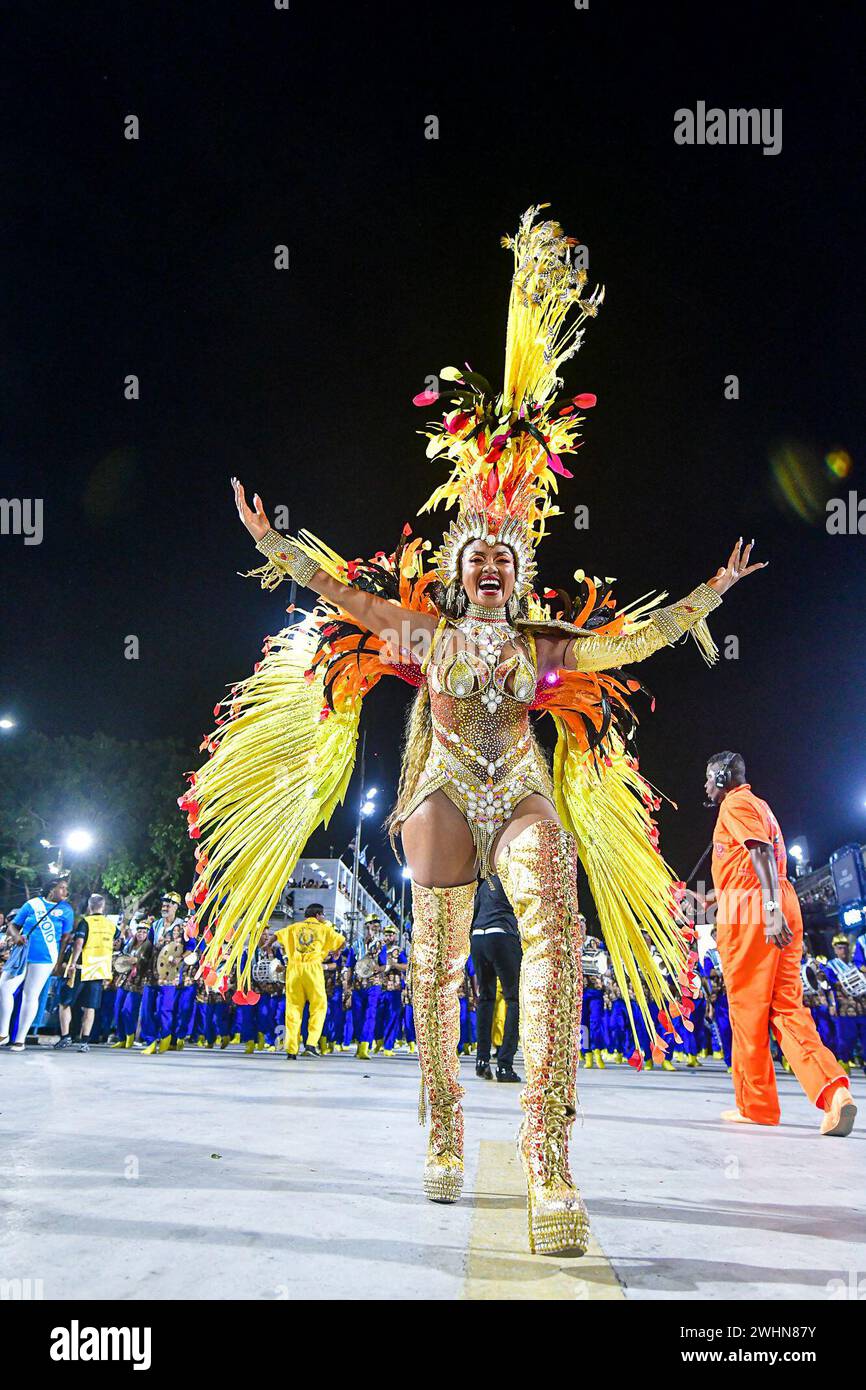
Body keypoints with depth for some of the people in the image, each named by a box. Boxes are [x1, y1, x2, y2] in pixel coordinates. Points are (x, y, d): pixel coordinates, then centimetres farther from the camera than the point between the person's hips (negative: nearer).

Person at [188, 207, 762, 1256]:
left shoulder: (544, 640, 15)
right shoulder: (423, 625, 11)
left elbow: (635, 638, 21)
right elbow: (342, 592, 14)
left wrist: (707, 595, 23)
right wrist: (272, 542, 12)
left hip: (526, 794, 0)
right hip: (443, 792, 0)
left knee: (555, 933, -24)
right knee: (437, 966, 1)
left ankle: (548, 1168, -28)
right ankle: (444, 1138, 19)